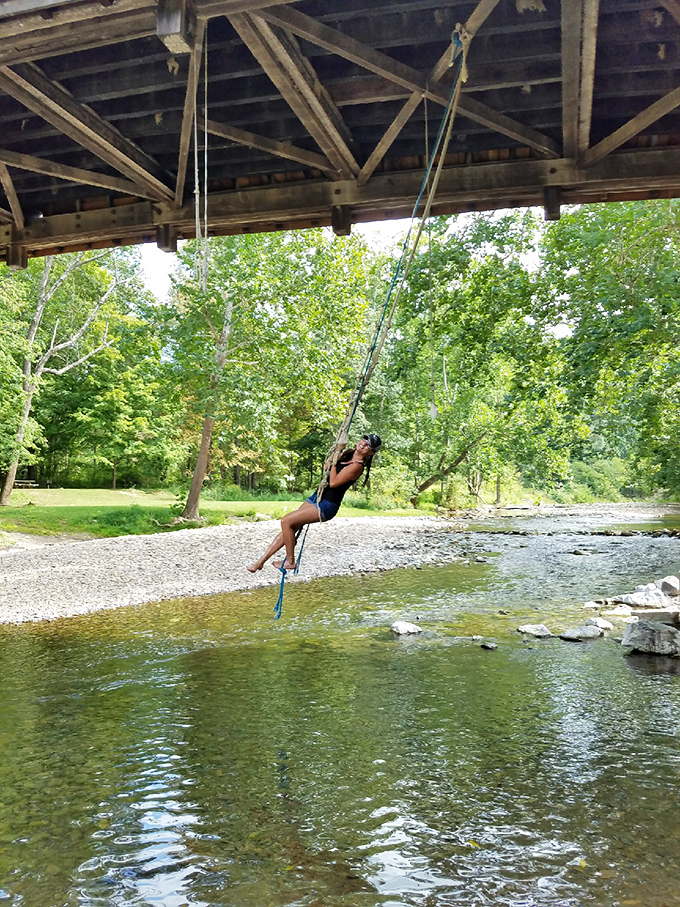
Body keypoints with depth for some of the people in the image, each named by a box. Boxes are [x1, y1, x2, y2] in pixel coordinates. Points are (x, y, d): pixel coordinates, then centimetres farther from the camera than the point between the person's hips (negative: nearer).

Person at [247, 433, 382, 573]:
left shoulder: (356, 466, -18)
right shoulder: (349, 454, 8)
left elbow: (333, 482, -23)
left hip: (326, 506, -9)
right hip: (317, 497, 9)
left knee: (286, 521, -14)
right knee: (288, 526, 6)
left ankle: (289, 561, 1)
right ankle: (262, 561, 13)